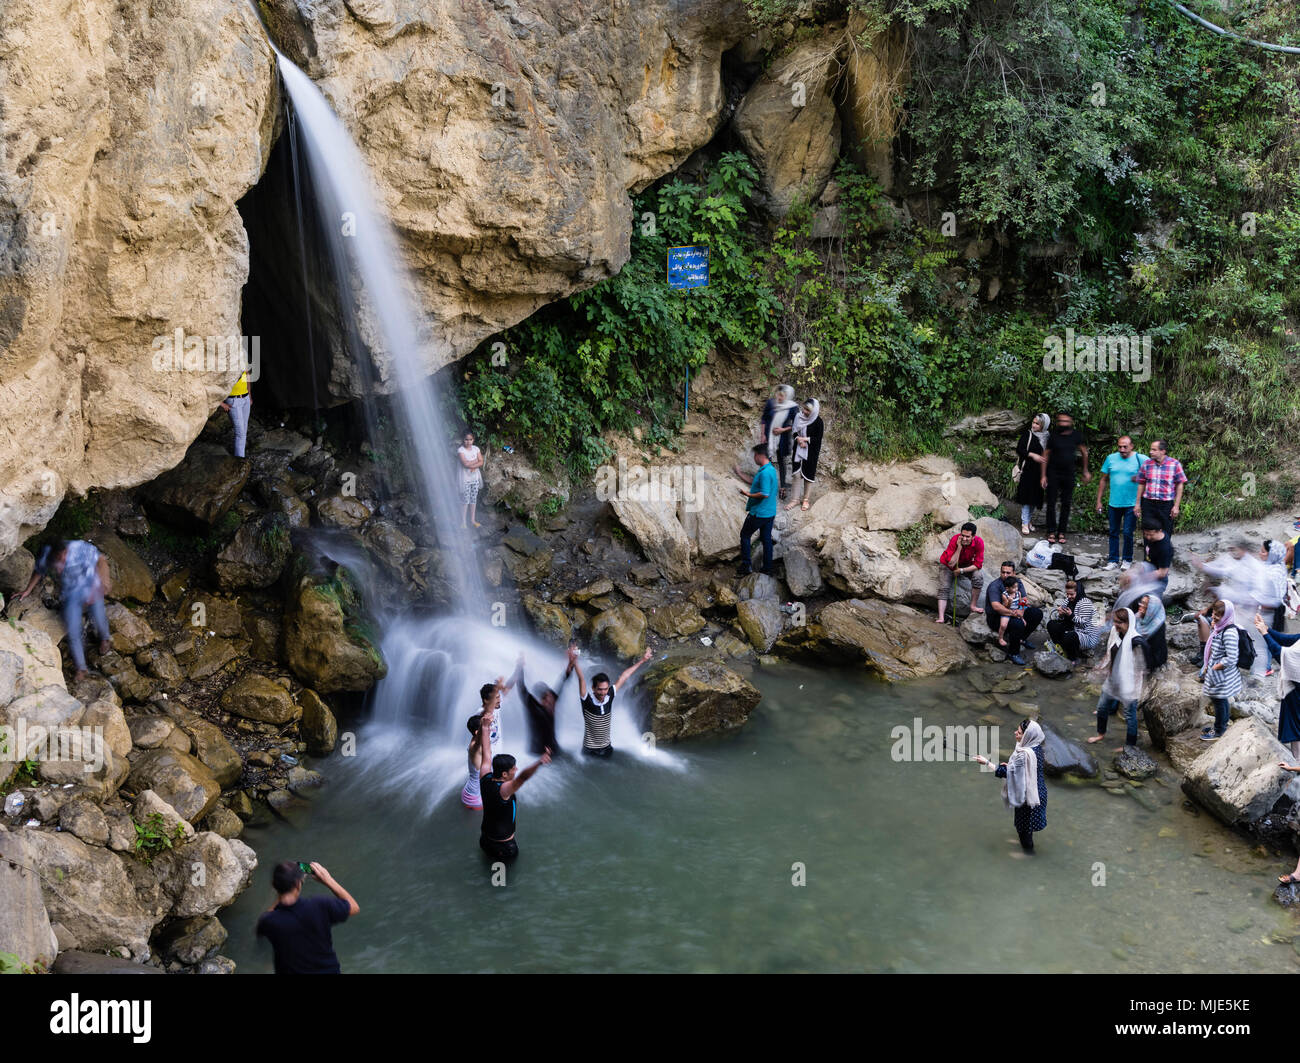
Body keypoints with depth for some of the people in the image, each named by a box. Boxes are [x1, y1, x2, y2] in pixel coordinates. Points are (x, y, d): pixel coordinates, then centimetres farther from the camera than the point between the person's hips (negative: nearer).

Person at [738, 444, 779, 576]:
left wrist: (748, 494, -18)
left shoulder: (765, 473, -23)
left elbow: (765, 494, -28)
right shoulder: (772, 469, 10)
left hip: (759, 513, -9)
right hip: (770, 512, 9)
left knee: (745, 535, 6)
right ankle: (767, 569, 17)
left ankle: (746, 564, 6)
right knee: (767, 539, 12)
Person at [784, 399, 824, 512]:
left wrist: (805, 439, -17)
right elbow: (795, 431, 7)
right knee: (797, 474, 3)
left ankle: (806, 499, 20)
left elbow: (818, 439, -11)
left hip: (810, 452, -4)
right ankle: (796, 499, 13)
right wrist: (798, 439, -13)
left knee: (808, 474, 6)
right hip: (799, 450, 4)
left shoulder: (818, 422, -13)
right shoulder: (799, 417, -1)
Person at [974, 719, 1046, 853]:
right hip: (1038, 792, 9)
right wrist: (1010, 765, 3)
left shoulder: (1025, 754, -32)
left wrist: (987, 762, -19)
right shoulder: (1036, 747, -3)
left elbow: (1007, 772, -25)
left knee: (1024, 829, 10)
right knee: (1027, 828, 26)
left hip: (1027, 796, -9)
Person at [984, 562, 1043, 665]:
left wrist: (1021, 612, -22)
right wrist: (1014, 613, -35)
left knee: (1037, 613, -2)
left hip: (1015, 612, 8)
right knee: (1018, 624, -33)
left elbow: (1025, 599, -2)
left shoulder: (1017, 582, 3)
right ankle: (1012, 654, -17)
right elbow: (996, 606, -31)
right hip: (996, 617, -8)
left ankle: (1022, 638, 12)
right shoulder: (994, 586, -19)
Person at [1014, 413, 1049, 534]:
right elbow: (1019, 449, -9)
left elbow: (1047, 454, 15)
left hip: (1039, 471, 4)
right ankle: (1025, 523, -4)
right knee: (1026, 496, -7)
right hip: (1027, 470, -4)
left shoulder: (1046, 437, 7)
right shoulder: (1028, 434, -5)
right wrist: (1032, 455, -20)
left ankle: (1029, 520, 23)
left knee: (1035, 497, 9)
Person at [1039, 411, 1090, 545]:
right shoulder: (1053, 436, -5)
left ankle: (1062, 532, 11)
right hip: (1053, 473, -1)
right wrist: (1043, 475, -4)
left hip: (1069, 474, 1)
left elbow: (1084, 452, 10)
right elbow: (1046, 456, -1)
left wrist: (1086, 471, 12)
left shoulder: (1076, 435, -2)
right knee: (1051, 503, -2)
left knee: (1066, 504, 4)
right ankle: (1051, 532, 5)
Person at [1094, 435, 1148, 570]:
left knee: (1128, 533, 0)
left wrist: (1139, 478, -18)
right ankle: (1113, 560, 20)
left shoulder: (1140, 459, -5)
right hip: (1113, 503, 3)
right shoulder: (1111, 458, 4)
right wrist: (1099, 500, 9)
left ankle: (1127, 560, 17)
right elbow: (1103, 480, 11)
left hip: (1131, 504, -3)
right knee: (1113, 532, 9)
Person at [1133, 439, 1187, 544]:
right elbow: (1141, 484, 10)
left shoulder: (1175, 464, -5)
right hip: (1148, 504, 2)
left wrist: (1176, 506, -5)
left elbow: (1179, 485, -1)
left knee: (1166, 535, 6)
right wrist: (1137, 504, 9)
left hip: (1166, 505, -2)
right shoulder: (1146, 464, 2)